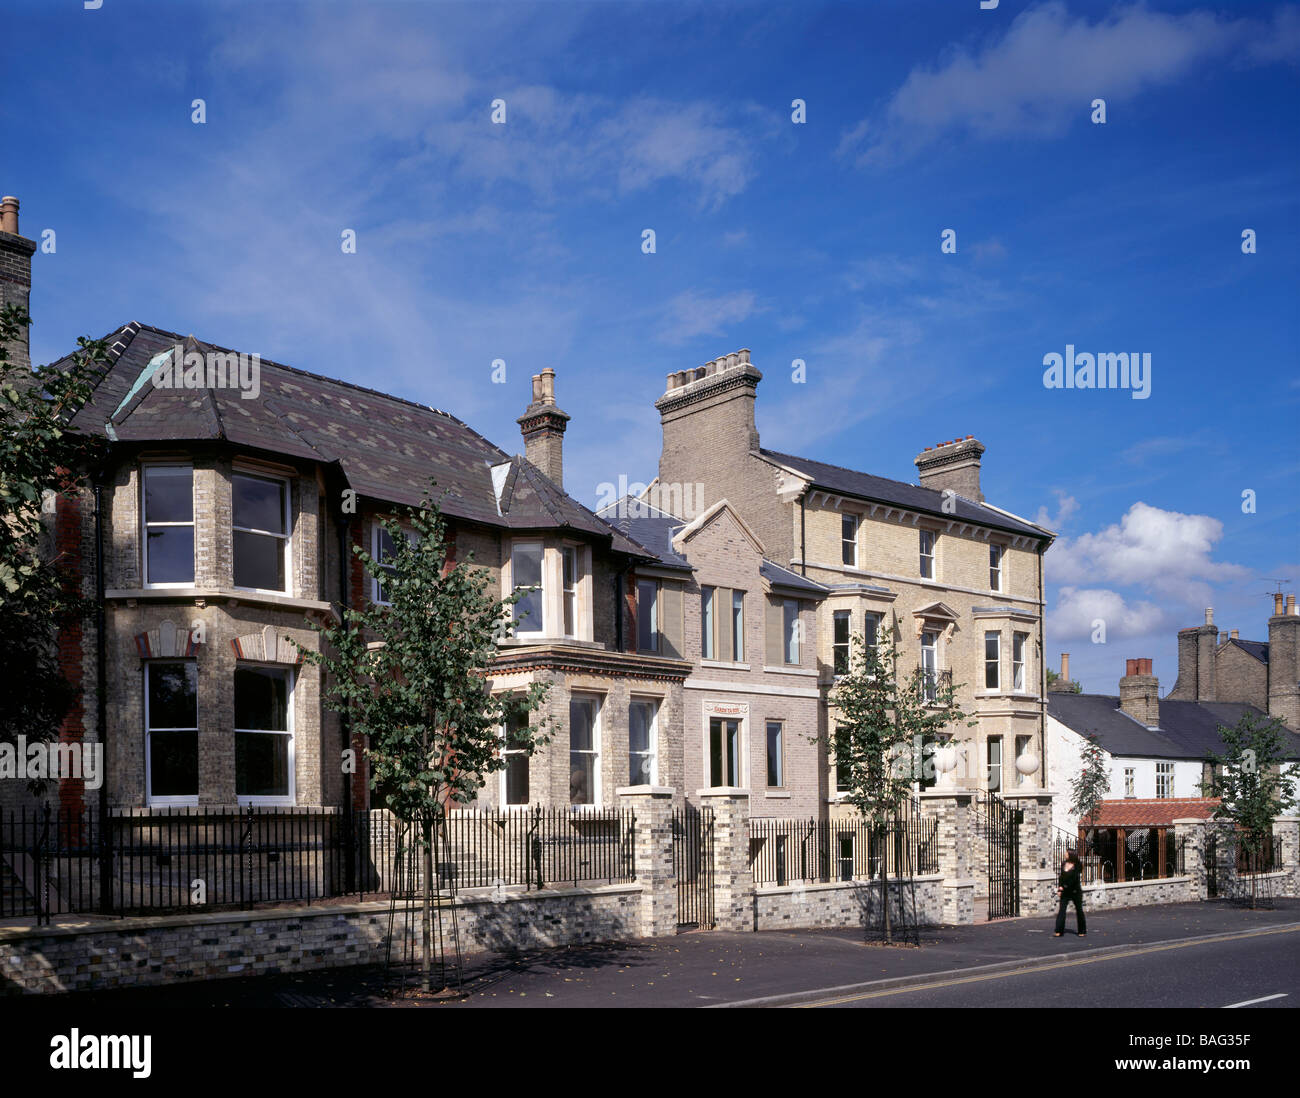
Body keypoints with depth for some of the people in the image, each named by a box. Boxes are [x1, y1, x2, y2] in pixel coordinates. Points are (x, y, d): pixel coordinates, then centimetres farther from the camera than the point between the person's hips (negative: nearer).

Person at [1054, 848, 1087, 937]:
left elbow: (1074, 878, -15)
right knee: (1061, 909, -4)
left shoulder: (1077, 866, -10)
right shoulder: (1063, 864, 7)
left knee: (1079, 910, 5)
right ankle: (1059, 931, -5)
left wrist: (1064, 887, -16)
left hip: (1075, 891, -5)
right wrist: (1059, 889, 4)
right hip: (1065, 891, 5)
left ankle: (1082, 931, 17)